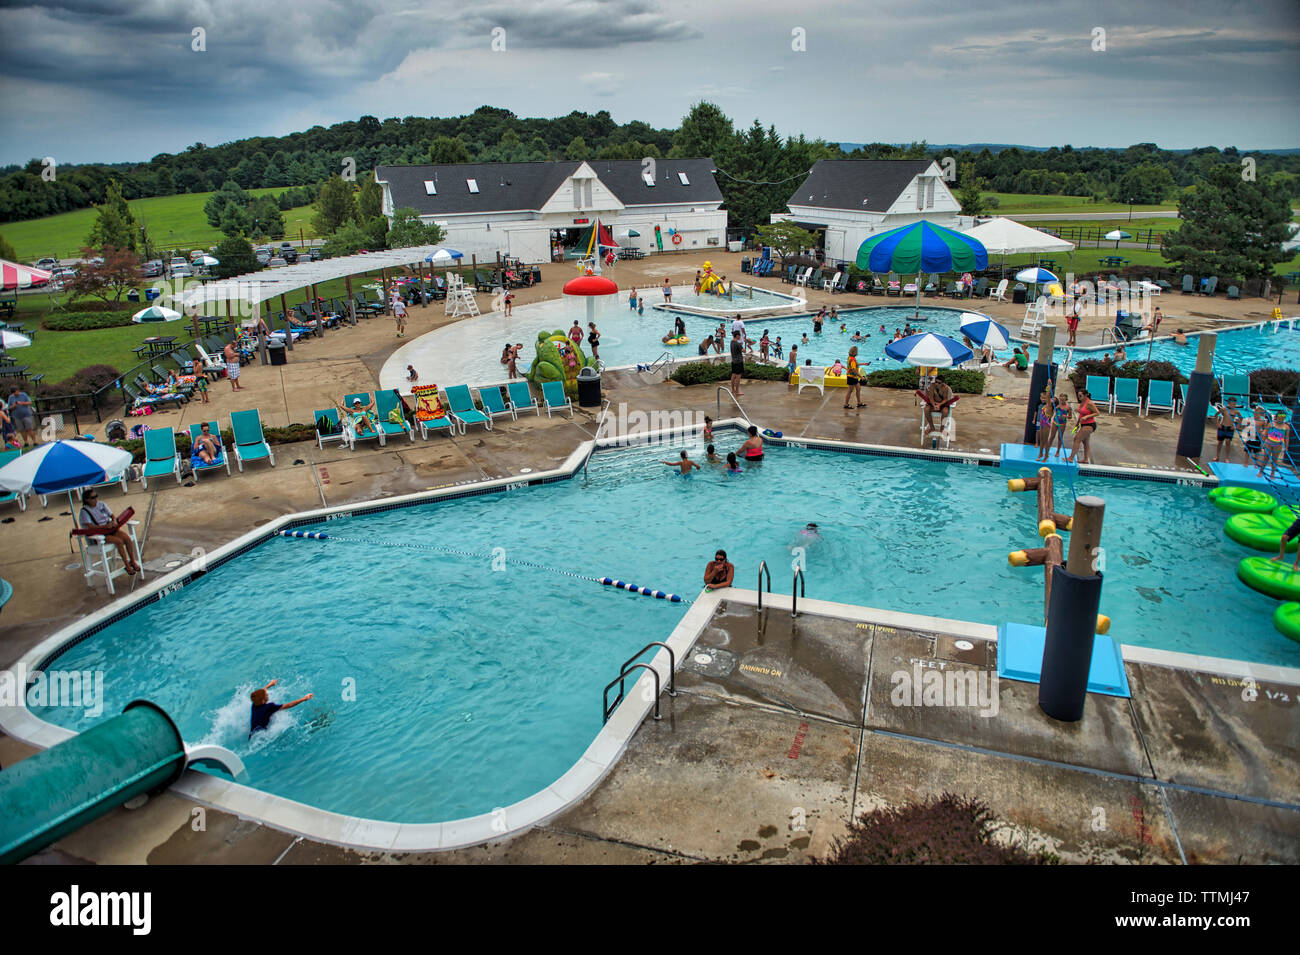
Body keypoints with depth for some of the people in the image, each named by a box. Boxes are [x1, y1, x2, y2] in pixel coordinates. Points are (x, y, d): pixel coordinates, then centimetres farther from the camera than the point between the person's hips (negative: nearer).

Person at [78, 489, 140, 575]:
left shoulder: (101, 504, 10)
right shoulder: (84, 511, -7)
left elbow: (112, 515, 12)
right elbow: (90, 526, -17)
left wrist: (114, 521, -12)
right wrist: (105, 526, -27)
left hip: (110, 529, 5)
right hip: (99, 534, -5)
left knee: (127, 537, -22)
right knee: (119, 541, -29)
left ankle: (133, 561, -9)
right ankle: (127, 565, -18)